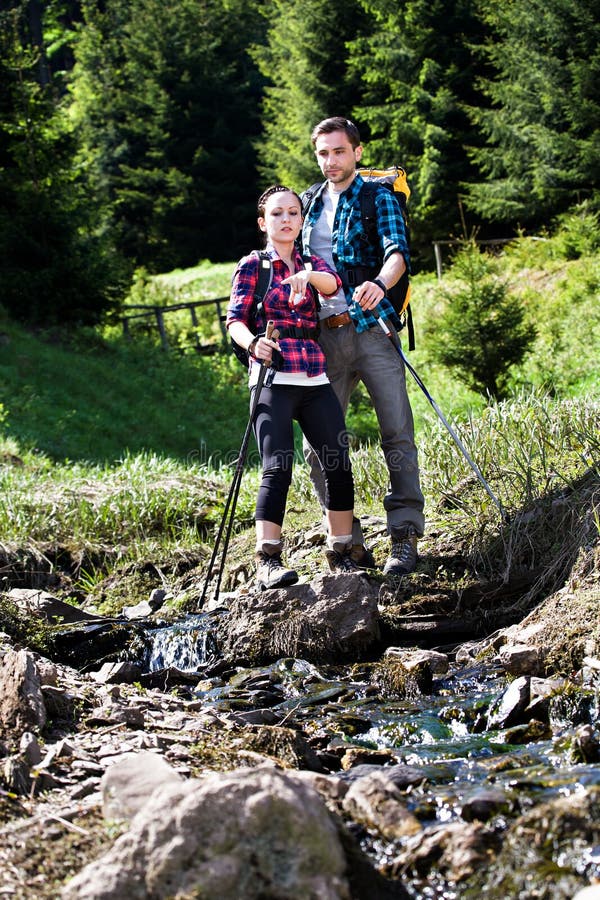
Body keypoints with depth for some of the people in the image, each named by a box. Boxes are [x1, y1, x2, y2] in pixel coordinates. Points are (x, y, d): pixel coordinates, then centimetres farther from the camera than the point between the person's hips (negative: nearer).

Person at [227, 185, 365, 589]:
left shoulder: (313, 264, 17)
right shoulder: (252, 265, 8)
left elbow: (334, 282, -6)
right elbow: (235, 320, -2)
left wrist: (309, 275, -29)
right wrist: (252, 343, -24)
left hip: (316, 379, 4)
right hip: (274, 379, -4)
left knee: (339, 465, -2)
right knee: (278, 468, -17)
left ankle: (341, 555, 11)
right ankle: (268, 562, -17)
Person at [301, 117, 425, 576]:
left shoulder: (379, 198, 2)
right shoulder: (311, 203, 18)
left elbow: (397, 249, -15)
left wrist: (379, 284, -37)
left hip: (371, 328, -5)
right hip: (325, 335, 5)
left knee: (397, 433, -8)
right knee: (318, 444, 2)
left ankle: (405, 537, -4)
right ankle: (347, 540, 11)